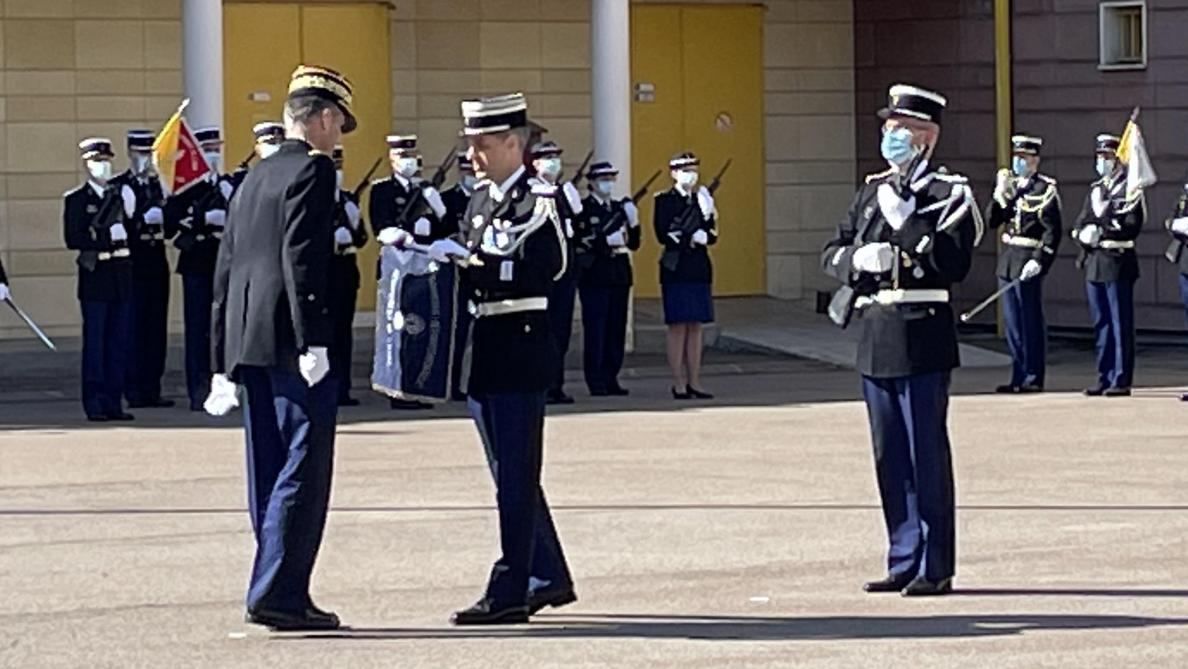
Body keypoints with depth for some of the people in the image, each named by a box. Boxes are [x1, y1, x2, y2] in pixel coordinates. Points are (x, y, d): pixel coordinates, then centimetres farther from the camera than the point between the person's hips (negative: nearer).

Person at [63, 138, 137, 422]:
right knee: (94, 340, -3)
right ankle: (94, 403, 0)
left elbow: (133, 236, 13)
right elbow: (73, 239, -12)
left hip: (122, 275, 5)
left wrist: (130, 213, -4)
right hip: (95, 275, -5)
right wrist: (107, 237, -15)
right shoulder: (76, 199, -2)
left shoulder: (122, 194, 13)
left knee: (120, 341, 6)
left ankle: (113, 400, 12)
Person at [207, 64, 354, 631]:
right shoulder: (313, 170, -6)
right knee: (304, 464, -8)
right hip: (290, 343, -9)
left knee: (270, 471, 11)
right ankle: (277, 594, -13)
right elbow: (303, 258, -18)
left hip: (248, 344, 9)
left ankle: (280, 593, 14)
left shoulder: (255, 178, 19)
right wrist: (313, 343, -21)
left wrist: (223, 365, 22)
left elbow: (226, 269, 19)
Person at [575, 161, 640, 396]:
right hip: (595, 276, -6)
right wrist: (607, 241, -19)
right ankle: (596, 382, -2)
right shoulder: (583, 209, -4)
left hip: (619, 275, 6)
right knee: (596, 329, -4)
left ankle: (611, 378, 12)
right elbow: (578, 242, -14)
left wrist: (633, 223, -4)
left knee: (617, 328, 7)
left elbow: (634, 244, 14)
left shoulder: (620, 208, 15)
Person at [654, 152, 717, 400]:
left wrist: (709, 215, -9)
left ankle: (694, 383, 10)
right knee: (678, 326, -4)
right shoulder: (665, 200, -3)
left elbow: (711, 236, 9)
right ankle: (679, 385, -2)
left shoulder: (702, 199, 14)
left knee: (695, 327, 7)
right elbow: (664, 235, -13)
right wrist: (691, 238, -13)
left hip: (700, 270, 6)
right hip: (676, 270, -6)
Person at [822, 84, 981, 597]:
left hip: (922, 338, -7)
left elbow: (953, 264, -14)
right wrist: (857, 259, -8)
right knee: (890, 458, 9)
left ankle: (936, 568, 1)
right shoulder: (872, 191, 17)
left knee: (927, 454, -4)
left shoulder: (950, 194, -3)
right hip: (874, 338, 7)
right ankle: (904, 561, 16)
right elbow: (832, 254, 14)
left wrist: (905, 220, -19)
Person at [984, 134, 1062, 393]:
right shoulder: (1011, 186, 13)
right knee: (1012, 323, 10)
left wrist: (1039, 261, -20)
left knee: (1031, 322, -2)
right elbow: (992, 221, 10)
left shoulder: (1045, 189, -8)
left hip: (1028, 264, -7)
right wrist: (1000, 194, -4)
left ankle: (1033, 378, 3)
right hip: (1007, 262, 7)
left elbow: (1053, 231, -13)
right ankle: (1019, 377, 16)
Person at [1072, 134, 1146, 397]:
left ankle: (1121, 381, -4)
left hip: (1118, 263, -7)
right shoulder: (1096, 189, 18)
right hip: (1094, 263, 7)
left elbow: (1132, 225, -13)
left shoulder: (1130, 189, -4)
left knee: (1120, 325, -5)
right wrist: (1084, 234, -8)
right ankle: (1105, 379, 15)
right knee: (1101, 325, 10)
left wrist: (1101, 228, -14)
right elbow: (1081, 224, 13)